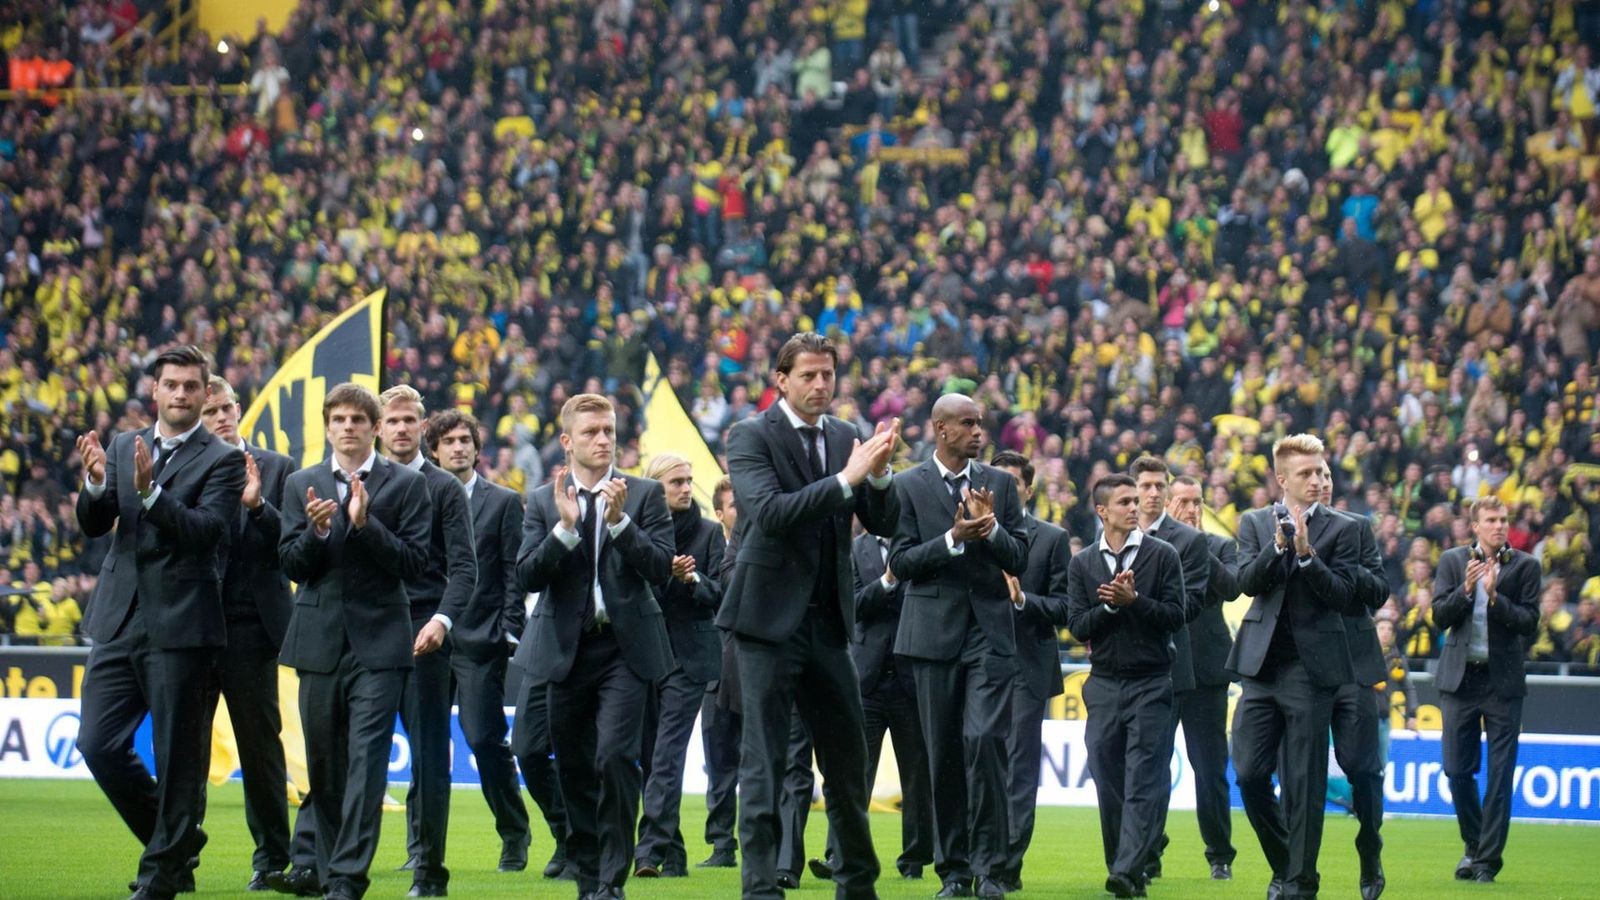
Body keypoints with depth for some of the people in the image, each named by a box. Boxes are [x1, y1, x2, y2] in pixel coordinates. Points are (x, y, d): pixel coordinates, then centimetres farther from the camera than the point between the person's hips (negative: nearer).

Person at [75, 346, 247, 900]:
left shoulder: (221, 461, -3)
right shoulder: (122, 448, 13)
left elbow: (206, 530, -16)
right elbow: (93, 525, 6)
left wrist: (150, 491, -28)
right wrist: (96, 483, -15)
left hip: (179, 624, -5)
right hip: (120, 621, 5)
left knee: (177, 755, 0)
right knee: (97, 744, 3)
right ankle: (174, 838, 21)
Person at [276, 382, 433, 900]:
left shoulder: (405, 485, 2)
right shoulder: (302, 485, 11)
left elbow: (414, 564, -5)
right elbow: (293, 566, 6)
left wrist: (366, 524, -17)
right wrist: (316, 531, -13)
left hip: (378, 642, -3)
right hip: (319, 639, 4)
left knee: (366, 758, -13)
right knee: (323, 763, 9)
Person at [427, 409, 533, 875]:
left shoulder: (503, 502, 4)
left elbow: (514, 573, 1)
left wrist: (509, 634, -7)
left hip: (480, 641, -3)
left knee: (487, 741, -6)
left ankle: (514, 836, 10)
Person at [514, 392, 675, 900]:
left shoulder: (645, 495, 2)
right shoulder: (544, 502, 5)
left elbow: (661, 568, -8)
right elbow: (527, 576, -4)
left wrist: (619, 520, -19)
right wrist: (564, 528, -18)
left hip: (625, 648, -3)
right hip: (566, 649, 3)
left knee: (614, 757, -17)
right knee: (574, 768, 8)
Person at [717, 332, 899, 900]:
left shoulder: (846, 437, 9)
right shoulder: (752, 437, -6)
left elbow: (886, 525, 6)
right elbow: (771, 511, -22)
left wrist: (878, 473, -13)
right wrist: (846, 478, -25)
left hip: (827, 619, 5)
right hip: (770, 616, -5)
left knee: (848, 756, 12)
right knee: (764, 760, -5)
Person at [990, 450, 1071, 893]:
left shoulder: (1052, 539, 5)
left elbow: (1062, 607, -1)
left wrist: (1023, 599, -16)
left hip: (1028, 664, -3)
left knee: (1019, 766, -6)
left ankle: (1008, 866, -6)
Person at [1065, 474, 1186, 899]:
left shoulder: (1163, 555, 1)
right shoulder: (1082, 563, 8)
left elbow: (1175, 616, -5)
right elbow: (1078, 625, 2)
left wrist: (1133, 600, -16)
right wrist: (1110, 605, -13)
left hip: (1151, 684, -3)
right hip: (1104, 684, 3)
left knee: (1144, 783, -11)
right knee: (1109, 782, 4)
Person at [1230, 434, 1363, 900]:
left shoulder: (1341, 529, 2)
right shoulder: (1255, 523, 9)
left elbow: (1343, 595, -6)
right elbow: (1247, 581, -4)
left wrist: (1307, 554, -16)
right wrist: (1278, 546, -18)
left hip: (1311, 666, -3)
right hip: (1262, 665, 3)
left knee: (1304, 785, -1)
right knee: (1249, 774, 0)